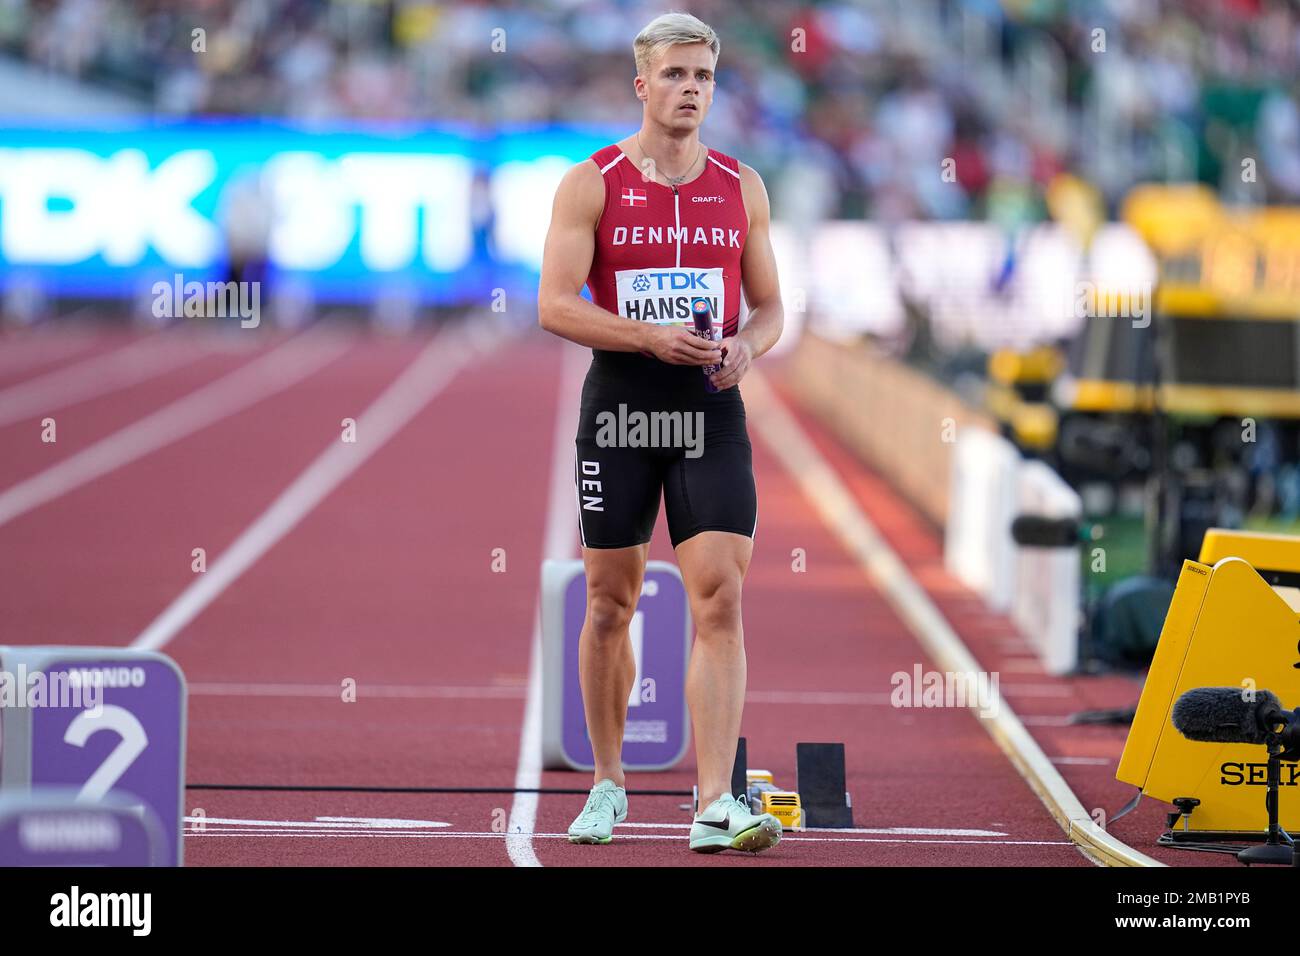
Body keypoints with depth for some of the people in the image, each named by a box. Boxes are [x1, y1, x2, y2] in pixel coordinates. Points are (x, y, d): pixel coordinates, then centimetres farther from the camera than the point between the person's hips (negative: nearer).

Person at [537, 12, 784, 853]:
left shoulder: (742, 187, 8)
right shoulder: (592, 185, -1)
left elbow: (771, 309, 15)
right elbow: (554, 306, -7)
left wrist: (746, 348, -8)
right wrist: (653, 337, -19)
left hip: (711, 410, 1)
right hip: (619, 405, -1)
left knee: (721, 600, -11)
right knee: (611, 602, 7)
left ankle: (716, 805, -16)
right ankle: (608, 783, 24)